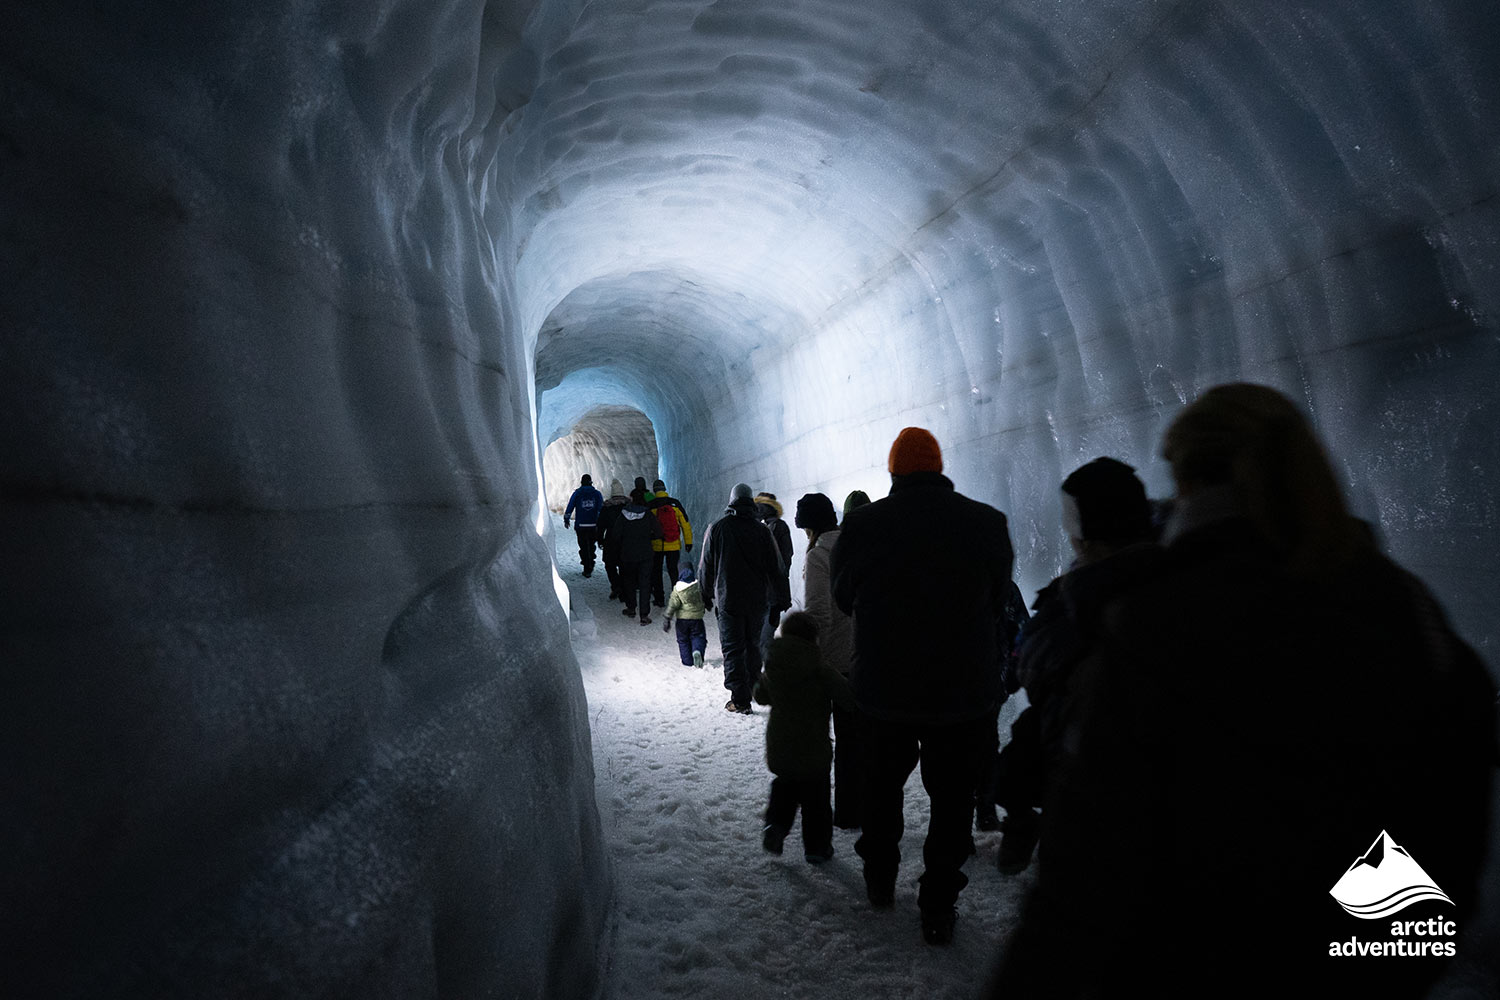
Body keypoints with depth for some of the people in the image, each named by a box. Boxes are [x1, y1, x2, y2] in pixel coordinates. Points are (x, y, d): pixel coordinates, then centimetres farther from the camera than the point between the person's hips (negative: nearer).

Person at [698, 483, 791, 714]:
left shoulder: (716, 528, -5)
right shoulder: (761, 530, -2)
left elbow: (706, 566, 0)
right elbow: (775, 568, 1)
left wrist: (706, 596, 12)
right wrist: (782, 599, 9)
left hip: (728, 600, -2)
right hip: (758, 600, 2)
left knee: (732, 649, 1)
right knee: (753, 645, 19)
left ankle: (740, 700, -4)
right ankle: (753, 689, 29)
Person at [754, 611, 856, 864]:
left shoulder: (771, 668, -3)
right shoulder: (820, 670, -18)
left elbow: (761, 695, 12)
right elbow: (848, 696, -18)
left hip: (778, 748, 4)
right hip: (813, 750, -4)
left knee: (784, 786, 28)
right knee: (816, 796, 13)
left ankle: (775, 824, 10)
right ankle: (816, 846, 23)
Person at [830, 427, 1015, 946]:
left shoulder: (862, 524, -12)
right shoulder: (987, 522, -11)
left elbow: (843, 597, 3)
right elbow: (998, 600, 4)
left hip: (882, 689, 1)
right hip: (964, 691, 0)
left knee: (882, 783, 22)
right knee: (952, 796, 13)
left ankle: (879, 880, 37)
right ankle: (938, 909, 19)